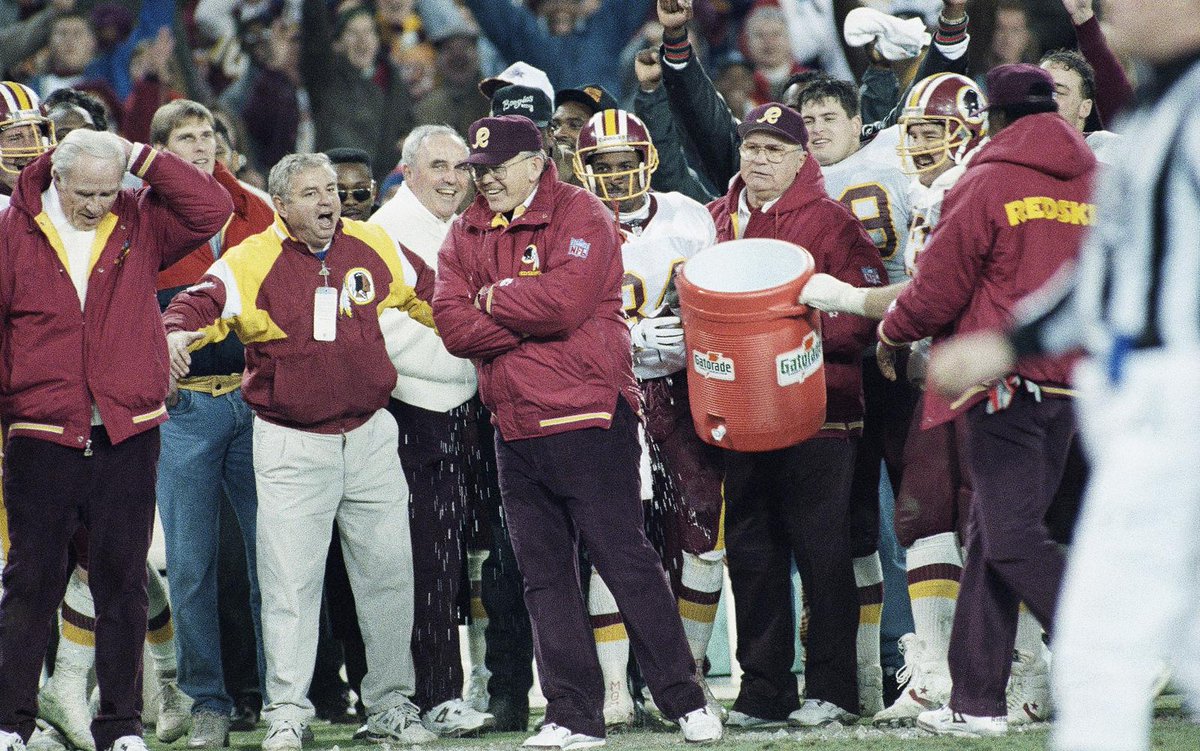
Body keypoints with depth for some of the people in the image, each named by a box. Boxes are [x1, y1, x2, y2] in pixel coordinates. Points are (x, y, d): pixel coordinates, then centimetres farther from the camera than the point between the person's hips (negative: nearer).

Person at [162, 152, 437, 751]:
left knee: (388, 572, 8)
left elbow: (424, 295, 21)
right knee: (290, 580, -5)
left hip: (369, 434, 4)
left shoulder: (372, 247, 4)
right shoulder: (253, 261, -8)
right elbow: (200, 304, -20)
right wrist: (178, 331, -41)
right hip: (291, 447, -4)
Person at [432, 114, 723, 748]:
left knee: (625, 560, -5)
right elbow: (453, 325, -1)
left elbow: (563, 302, -20)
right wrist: (529, 316, -12)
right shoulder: (466, 236, 13)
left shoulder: (579, 215, -6)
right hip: (515, 429, 6)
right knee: (545, 577, 6)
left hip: (587, 419, -6)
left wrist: (495, 298, -7)